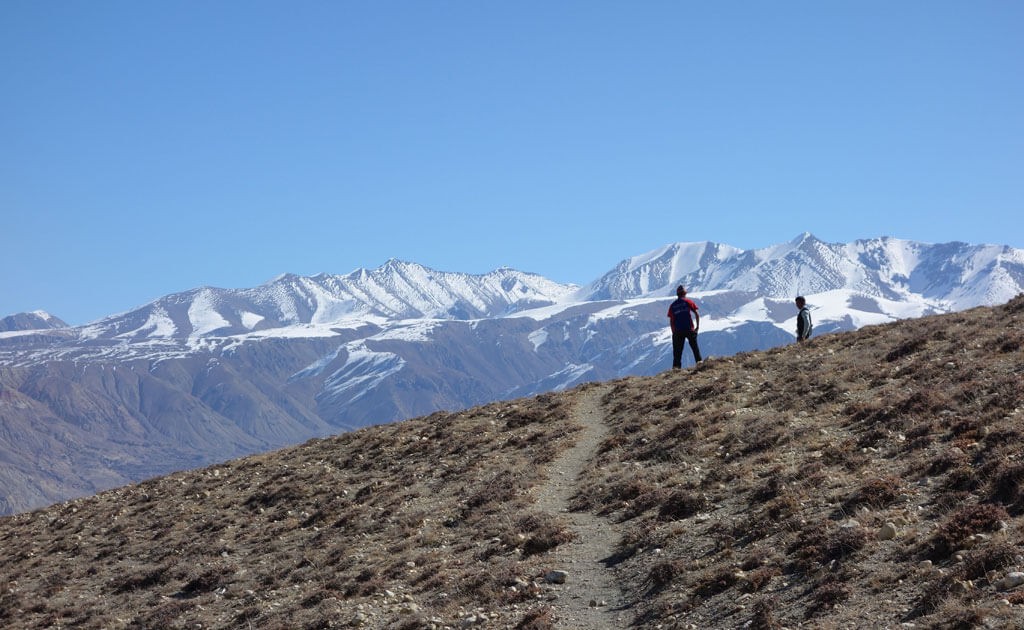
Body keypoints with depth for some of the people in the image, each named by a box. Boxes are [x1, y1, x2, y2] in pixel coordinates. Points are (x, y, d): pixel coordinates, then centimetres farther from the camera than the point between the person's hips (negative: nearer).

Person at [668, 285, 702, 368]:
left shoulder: (673, 305, 7)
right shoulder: (688, 301, 1)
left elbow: (671, 321, 7)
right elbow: (697, 314, -3)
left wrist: (673, 332, 14)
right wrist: (697, 326, 5)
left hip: (678, 331, 2)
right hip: (689, 329, -2)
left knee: (678, 350, 4)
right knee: (694, 346, 13)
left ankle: (676, 366, -1)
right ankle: (699, 361, 11)